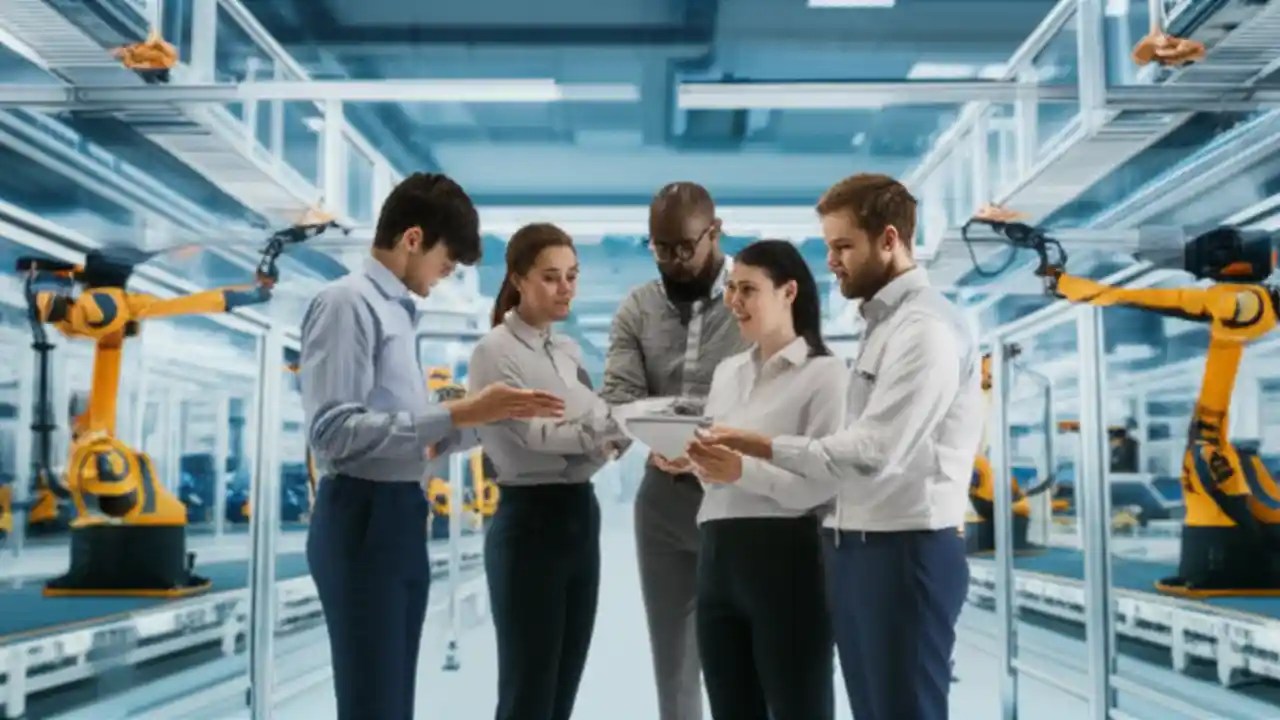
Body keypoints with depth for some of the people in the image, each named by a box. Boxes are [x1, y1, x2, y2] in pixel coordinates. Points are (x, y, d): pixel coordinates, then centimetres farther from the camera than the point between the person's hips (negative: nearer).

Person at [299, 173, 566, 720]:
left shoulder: (399, 312, 16)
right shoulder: (346, 303, -10)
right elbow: (334, 430, -21)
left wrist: (492, 418, 10)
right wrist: (456, 414, -21)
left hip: (401, 520, 9)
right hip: (361, 519, -9)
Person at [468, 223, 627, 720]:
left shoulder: (569, 351, 14)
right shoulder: (496, 352, -8)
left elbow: (592, 433, 7)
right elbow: (535, 434, -18)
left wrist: (616, 434, -16)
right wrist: (620, 423, -29)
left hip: (581, 517, 7)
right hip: (530, 521, -7)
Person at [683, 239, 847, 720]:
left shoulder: (824, 373, -4)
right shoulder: (726, 373, 17)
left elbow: (823, 484, -15)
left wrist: (744, 470, -27)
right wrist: (687, 460, -3)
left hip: (785, 558, -7)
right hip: (719, 556, 7)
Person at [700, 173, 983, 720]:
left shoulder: (925, 328, -14)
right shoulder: (883, 324, 17)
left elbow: (872, 454, -21)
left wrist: (763, 446, -16)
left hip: (906, 550, -9)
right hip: (860, 548, 9)